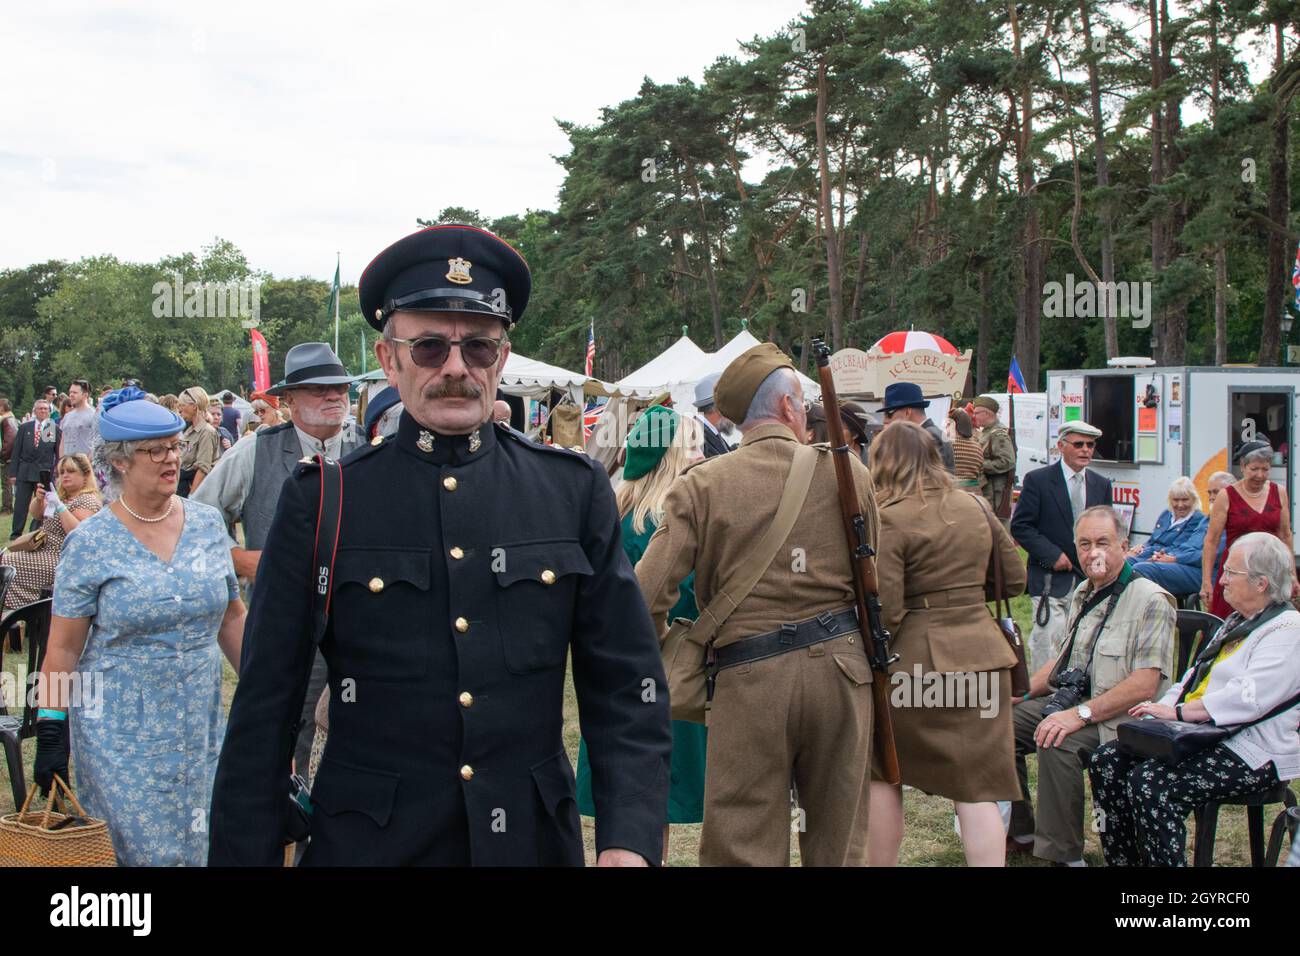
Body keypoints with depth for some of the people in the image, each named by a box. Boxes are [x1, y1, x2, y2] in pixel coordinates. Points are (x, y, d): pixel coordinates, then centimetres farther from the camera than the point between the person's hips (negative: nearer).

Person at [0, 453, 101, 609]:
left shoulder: (88, 500, -15)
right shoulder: (64, 495, 14)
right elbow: (37, 515, 19)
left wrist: (60, 507, -30)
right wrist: (39, 499, -2)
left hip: (62, 560, -10)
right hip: (45, 549, 10)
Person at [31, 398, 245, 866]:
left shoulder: (207, 523, 2)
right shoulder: (89, 542, -8)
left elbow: (232, 617, 10)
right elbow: (63, 649, -5)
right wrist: (50, 732, -8)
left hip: (200, 725, 4)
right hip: (122, 734, -3)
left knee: (200, 847, 10)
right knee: (147, 850, 0)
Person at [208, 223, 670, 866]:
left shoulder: (576, 491, 0)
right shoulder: (319, 502, -4)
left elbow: (626, 686, -1)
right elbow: (265, 710, -2)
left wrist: (629, 839, -13)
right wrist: (242, 853, -5)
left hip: (535, 839, 2)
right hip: (366, 844, -1)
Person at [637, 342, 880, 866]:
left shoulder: (700, 485, -5)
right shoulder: (848, 471, 1)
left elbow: (648, 595, -10)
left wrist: (665, 647, 9)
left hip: (749, 679, -2)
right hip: (841, 666, 2)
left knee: (741, 848, 6)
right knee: (838, 843, 15)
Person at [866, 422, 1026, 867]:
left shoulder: (890, 518, -10)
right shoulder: (975, 505, 8)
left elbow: (885, 610, -15)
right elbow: (1014, 580, 17)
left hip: (916, 659, -4)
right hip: (981, 652, 5)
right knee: (979, 786, 3)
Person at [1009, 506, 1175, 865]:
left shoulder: (1150, 600, -14)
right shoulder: (1083, 594, 14)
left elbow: (1145, 685, -22)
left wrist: (1081, 714, -27)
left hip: (1117, 716, -9)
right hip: (1068, 701, 9)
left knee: (1058, 745, -33)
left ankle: (1064, 855, -20)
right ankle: (1020, 832, 8)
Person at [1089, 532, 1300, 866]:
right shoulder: (1237, 622, 21)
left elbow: (1248, 698, -24)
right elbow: (1196, 677, 21)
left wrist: (1178, 712, -23)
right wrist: (1161, 707, 2)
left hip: (1252, 753, -10)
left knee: (1150, 782, -30)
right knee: (1107, 762, -9)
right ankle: (1124, 860, -5)